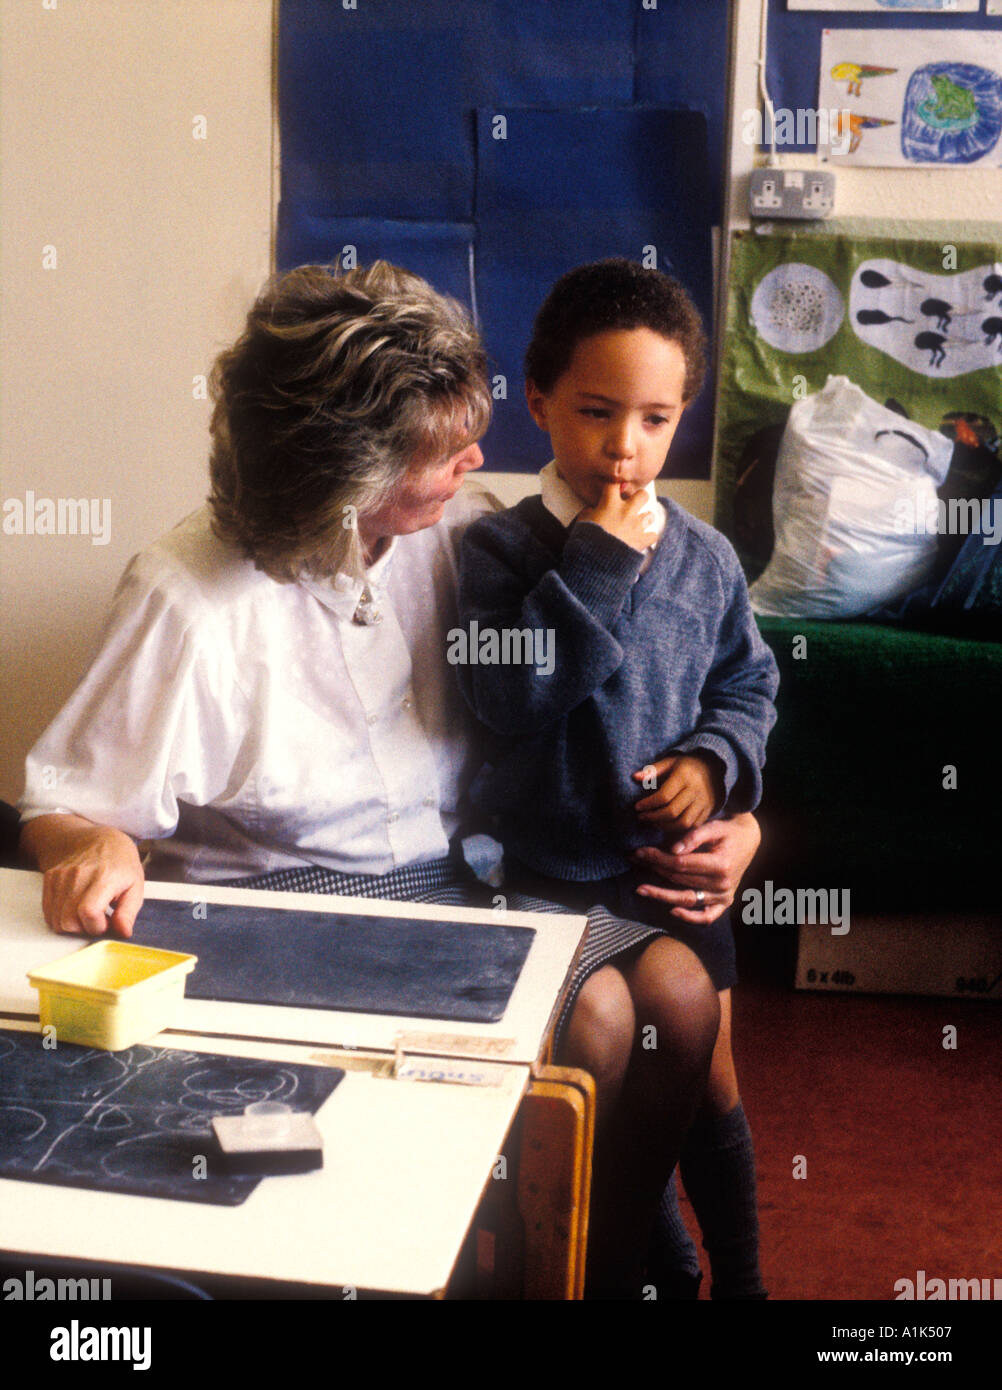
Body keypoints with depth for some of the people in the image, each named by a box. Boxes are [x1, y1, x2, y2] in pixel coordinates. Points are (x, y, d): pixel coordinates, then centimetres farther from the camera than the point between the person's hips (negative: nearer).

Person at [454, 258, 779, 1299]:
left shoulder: (704, 558, -1)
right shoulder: (501, 548, -12)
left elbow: (747, 683, 9)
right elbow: (505, 694, -24)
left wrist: (713, 760, -11)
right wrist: (599, 560, -25)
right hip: (551, 871, -2)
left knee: (709, 1082, 13)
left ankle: (741, 1277, 34)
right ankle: (665, 1265, 33)